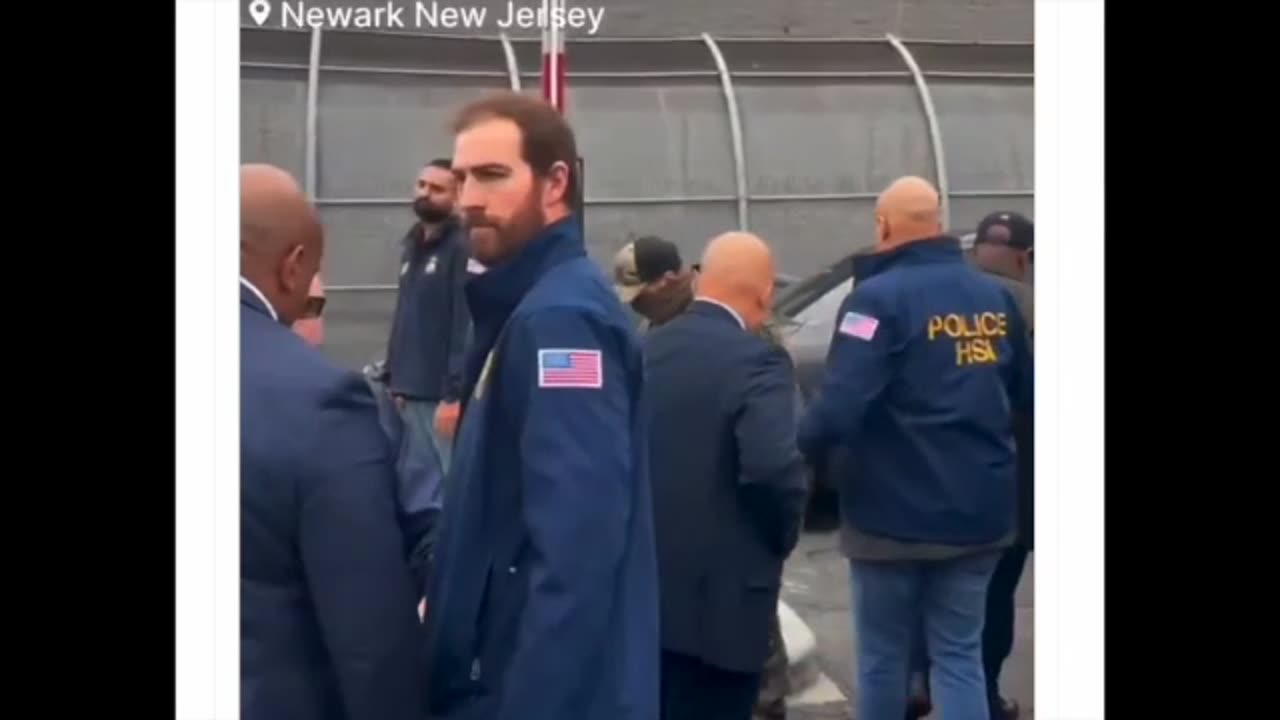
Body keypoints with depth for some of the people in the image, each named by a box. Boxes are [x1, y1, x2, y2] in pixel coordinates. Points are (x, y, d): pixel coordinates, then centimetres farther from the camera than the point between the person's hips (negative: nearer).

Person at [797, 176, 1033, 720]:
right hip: (978, 511, 5)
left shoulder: (878, 297, -14)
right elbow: (1024, 394, 16)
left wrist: (798, 449, -6)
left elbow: (840, 404, -23)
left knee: (882, 657, 10)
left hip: (894, 513, -5)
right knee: (959, 655, 10)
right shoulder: (994, 297, 6)